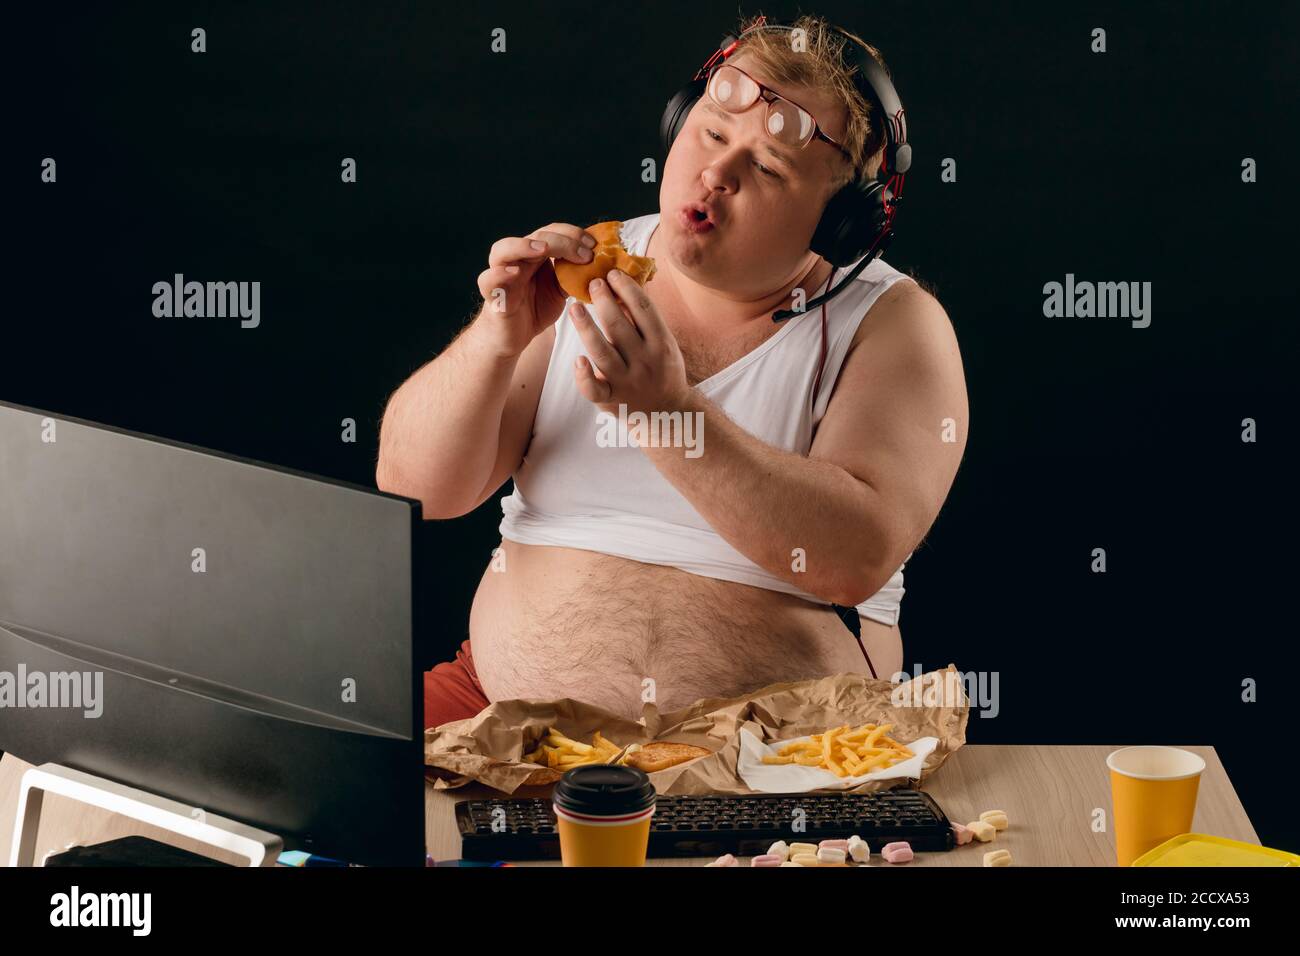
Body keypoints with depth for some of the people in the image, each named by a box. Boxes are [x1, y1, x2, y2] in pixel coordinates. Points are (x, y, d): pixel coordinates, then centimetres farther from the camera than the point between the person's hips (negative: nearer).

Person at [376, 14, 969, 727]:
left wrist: (667, 412, -25)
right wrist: (496, 340, -15)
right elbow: (412, 484, 3)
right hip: (507, 698, 3)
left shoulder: (892, 323, -1)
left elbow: (860, 559, -17)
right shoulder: (582, 273, 7)